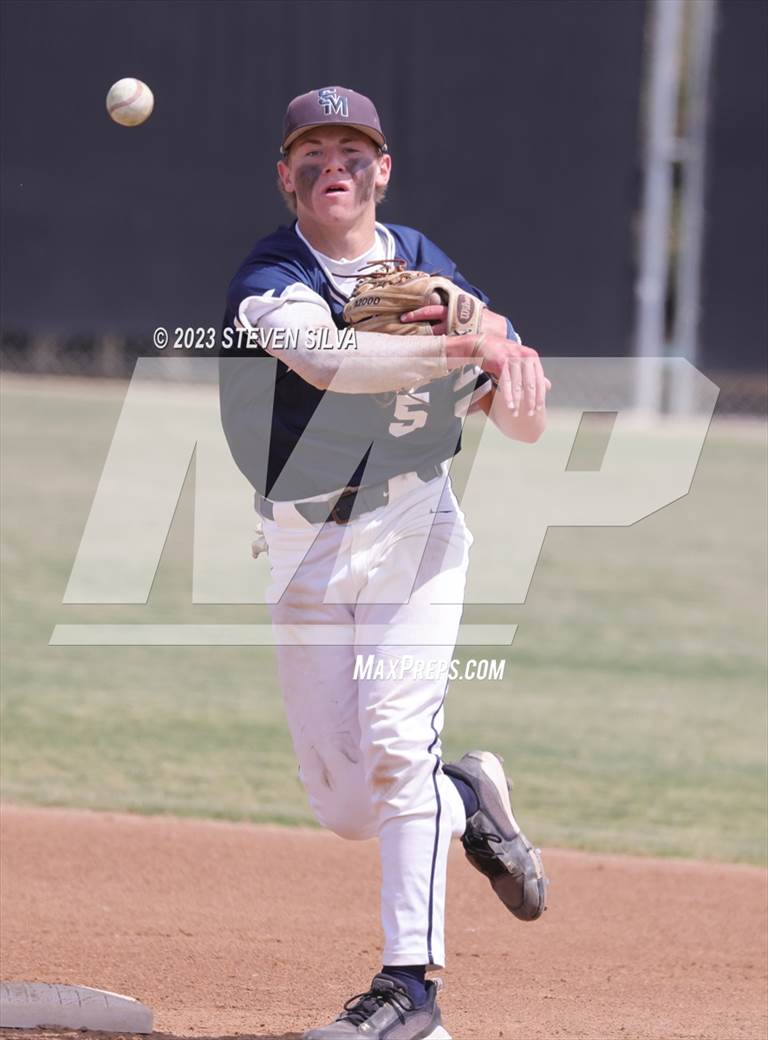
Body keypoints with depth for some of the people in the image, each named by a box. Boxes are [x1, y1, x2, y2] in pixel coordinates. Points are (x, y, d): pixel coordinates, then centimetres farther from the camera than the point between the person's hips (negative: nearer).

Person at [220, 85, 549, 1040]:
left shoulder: (429, 273, 0)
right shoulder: (270, 280, -10)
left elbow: (528, 425, 1)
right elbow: (333, 360, -32)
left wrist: (508, 369, -22)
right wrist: (468, 344, -38)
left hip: (412, 530, 0)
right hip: (304, 549, 1)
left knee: (395, 739, -18)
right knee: (341, 803, 2)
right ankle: (467, 801, 33)